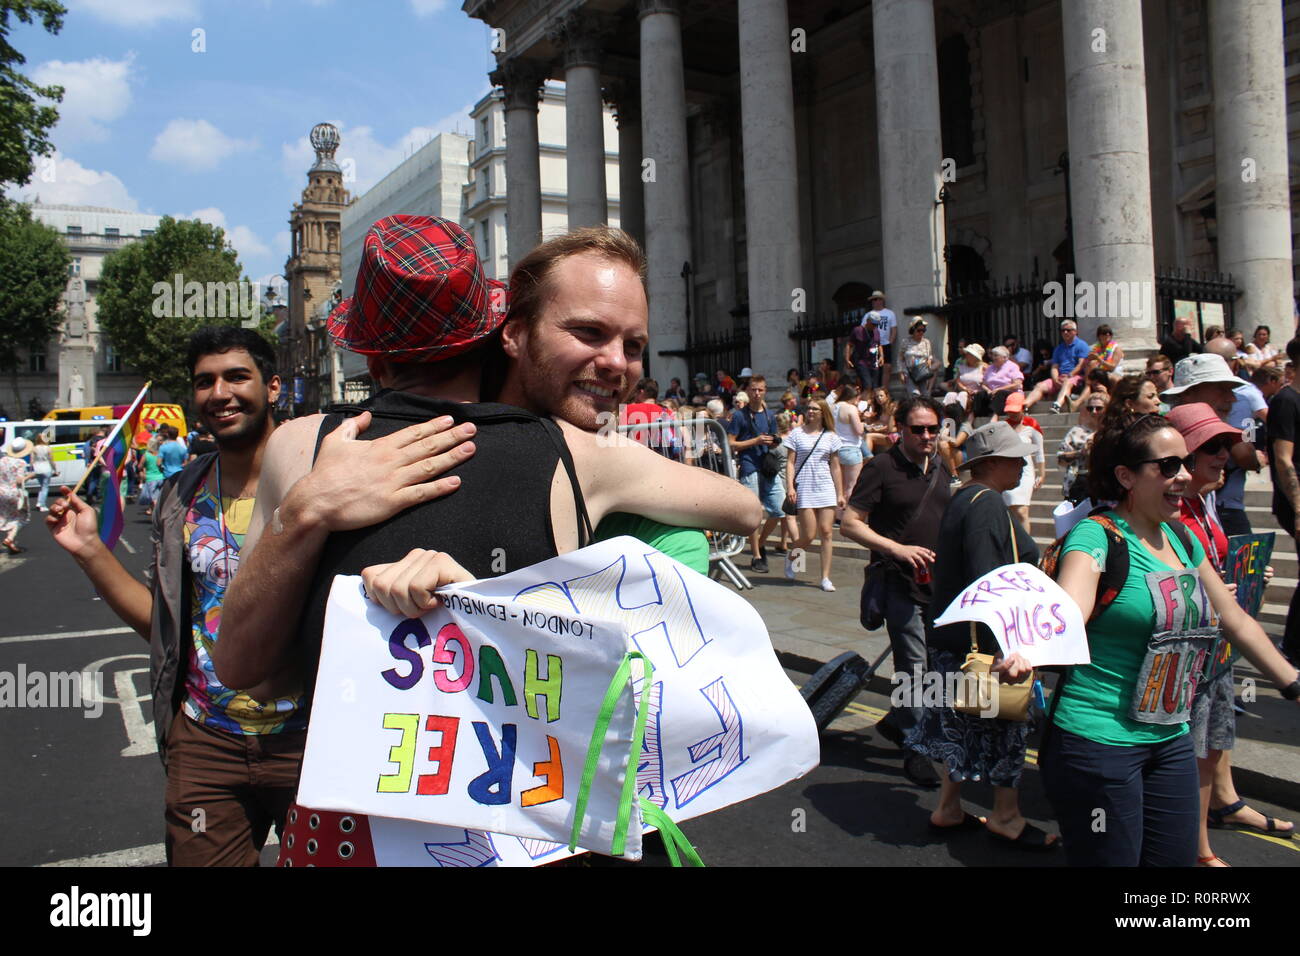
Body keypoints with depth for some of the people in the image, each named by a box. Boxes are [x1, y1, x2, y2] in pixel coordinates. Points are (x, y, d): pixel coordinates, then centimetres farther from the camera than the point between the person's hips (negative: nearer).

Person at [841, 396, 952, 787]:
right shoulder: (881, 467, -9)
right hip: (900, 582, -7)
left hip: (938, 582, 7)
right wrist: (897, 549, -21)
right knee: (914, 666, -4)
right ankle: (915, 749, 12)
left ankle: (896, 722, 32)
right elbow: (849, 523, -12)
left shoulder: (942, 468, 11)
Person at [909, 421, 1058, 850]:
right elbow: (986, 582, -26)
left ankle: (948, 808, 26)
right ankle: (1005, 818, 18)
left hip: (953, 637, 10)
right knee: (1005, 726, 5)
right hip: (981, 638, -10)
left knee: (960, 725, 16)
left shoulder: (963, 499, 12)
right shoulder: (986, 504, -19)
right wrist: (1003, 646, -29)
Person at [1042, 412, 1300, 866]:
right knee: (1111, 859, 2)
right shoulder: (1097, 536, -15)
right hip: (1098, 742, -8)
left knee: (1177, 857, 14)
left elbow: (1235, 620, 21)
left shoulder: (1182, 538, 8)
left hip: (1170, 739, 8)